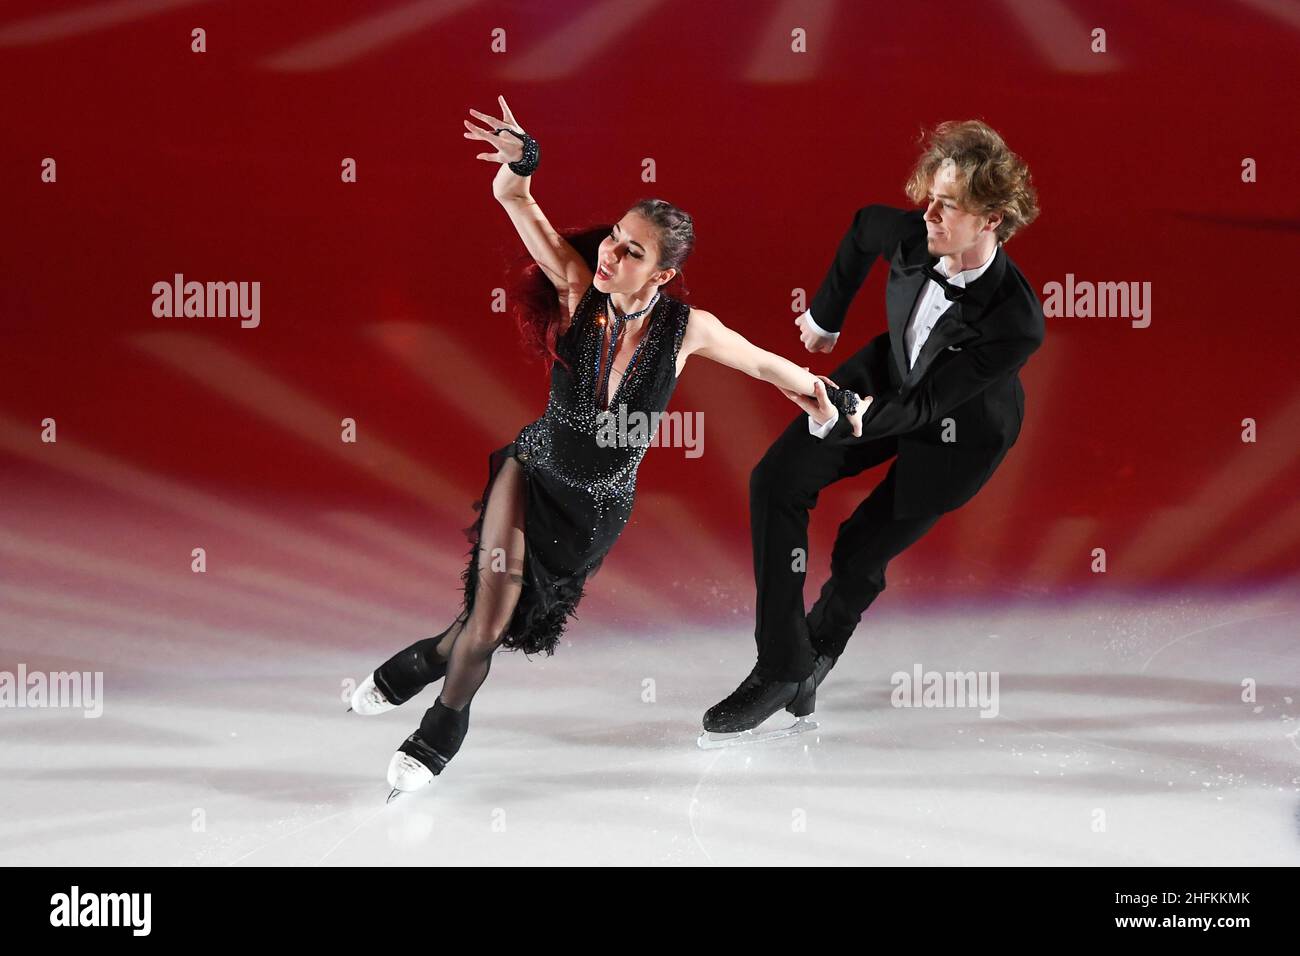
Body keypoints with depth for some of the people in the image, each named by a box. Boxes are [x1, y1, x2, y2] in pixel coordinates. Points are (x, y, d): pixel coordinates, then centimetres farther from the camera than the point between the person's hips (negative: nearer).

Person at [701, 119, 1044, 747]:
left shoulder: (1016, 325, -40)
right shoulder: (913, 234, -27)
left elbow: (924, 407, -31)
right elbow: (863, 229, 0)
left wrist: (840, 421, -44)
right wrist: (825, 315, 13)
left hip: (958, 429, -5)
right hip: (891, 373, 5)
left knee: (860, 552, 2)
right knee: (775, 480, -8)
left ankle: (820, 648, 36)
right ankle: (780, 669, 0)